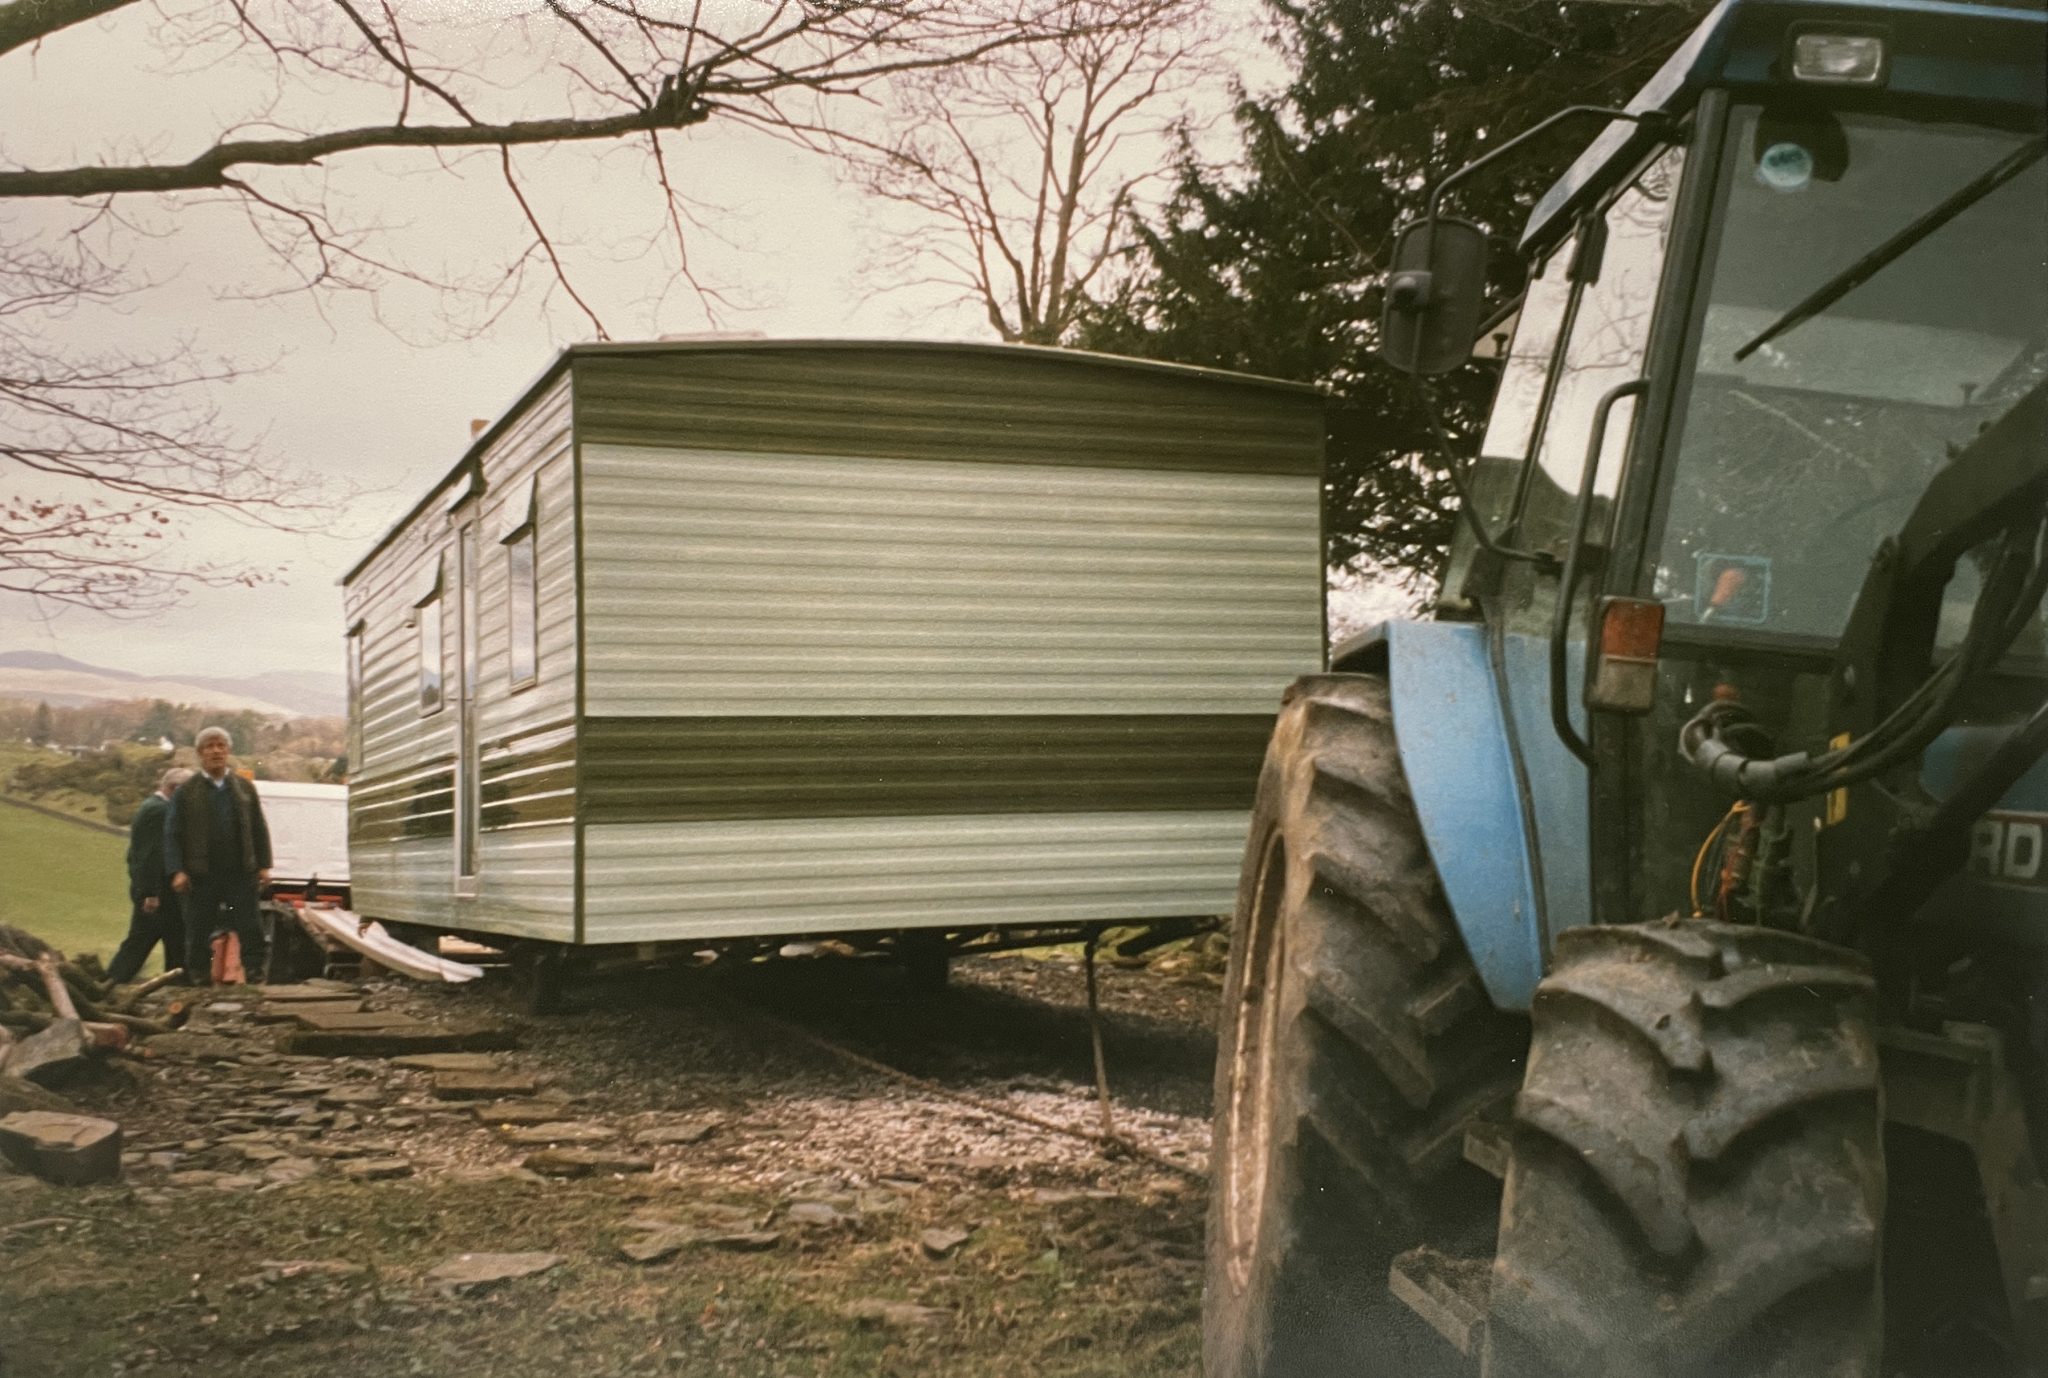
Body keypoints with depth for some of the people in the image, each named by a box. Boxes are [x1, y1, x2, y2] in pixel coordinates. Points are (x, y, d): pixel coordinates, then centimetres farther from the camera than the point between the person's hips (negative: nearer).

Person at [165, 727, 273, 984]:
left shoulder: (245, 788, 11)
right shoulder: (185, 792, 4)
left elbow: (259, 830, 12)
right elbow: (172, 834, 0)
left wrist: (263, 865, 4)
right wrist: (177, 871, -10)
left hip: (241, 874, 1)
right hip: (202, 877, -1)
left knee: (249, 931, 1)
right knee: (199, 934, 4)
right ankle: (198, 979, 12)